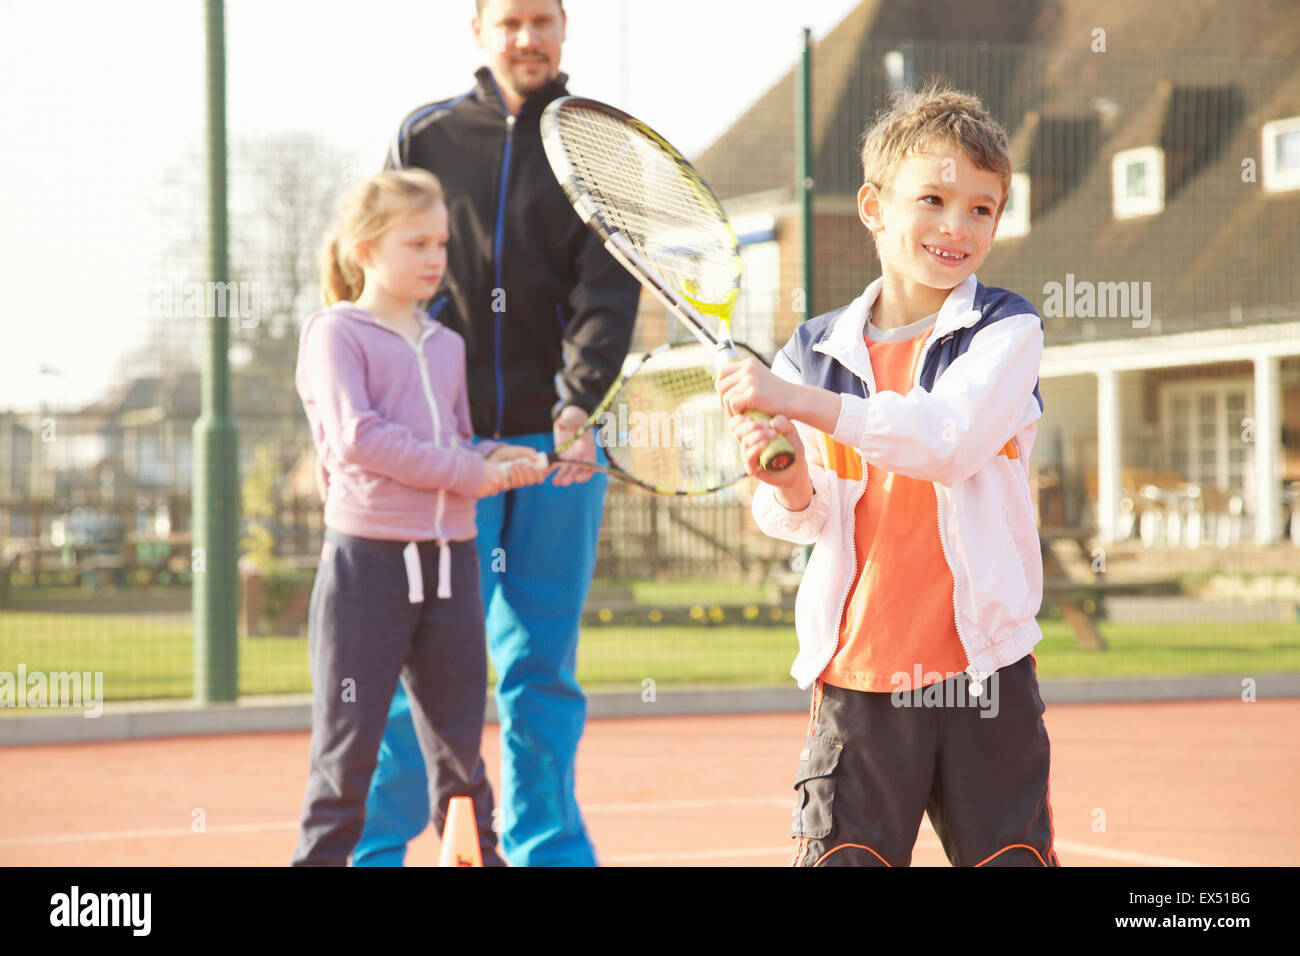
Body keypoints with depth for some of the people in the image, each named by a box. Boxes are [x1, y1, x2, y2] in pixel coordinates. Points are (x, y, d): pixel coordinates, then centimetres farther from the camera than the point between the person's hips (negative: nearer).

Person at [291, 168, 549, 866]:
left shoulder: (447, 346, 17)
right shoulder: (334, 333, -3)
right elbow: (356, 436, -16)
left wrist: (494, 461, 1)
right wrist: (462, 471, -16)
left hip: (449, 558, 6)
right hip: (368, 555, -6)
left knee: (460, 744, 11)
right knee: (348, 747, -1)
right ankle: (321, 855, 6)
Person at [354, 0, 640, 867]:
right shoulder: (424, 139, 7)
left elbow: (608, 290, -5)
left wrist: (581, 403, -21)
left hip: (558, 442, 1)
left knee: (542, 665, 6)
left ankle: (548, 845, 15)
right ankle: (377, 844, 5)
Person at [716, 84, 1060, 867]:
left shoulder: (1006, 330, -1)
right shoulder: (817, 350, 7)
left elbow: (947, 440, -19)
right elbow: (801, 520, 7)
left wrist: (798, 400, -23)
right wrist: (789, 484, -16)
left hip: (983, 670, -1)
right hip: (855, 678, 2)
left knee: (1012, 856, 3)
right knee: (837, 857, -5)